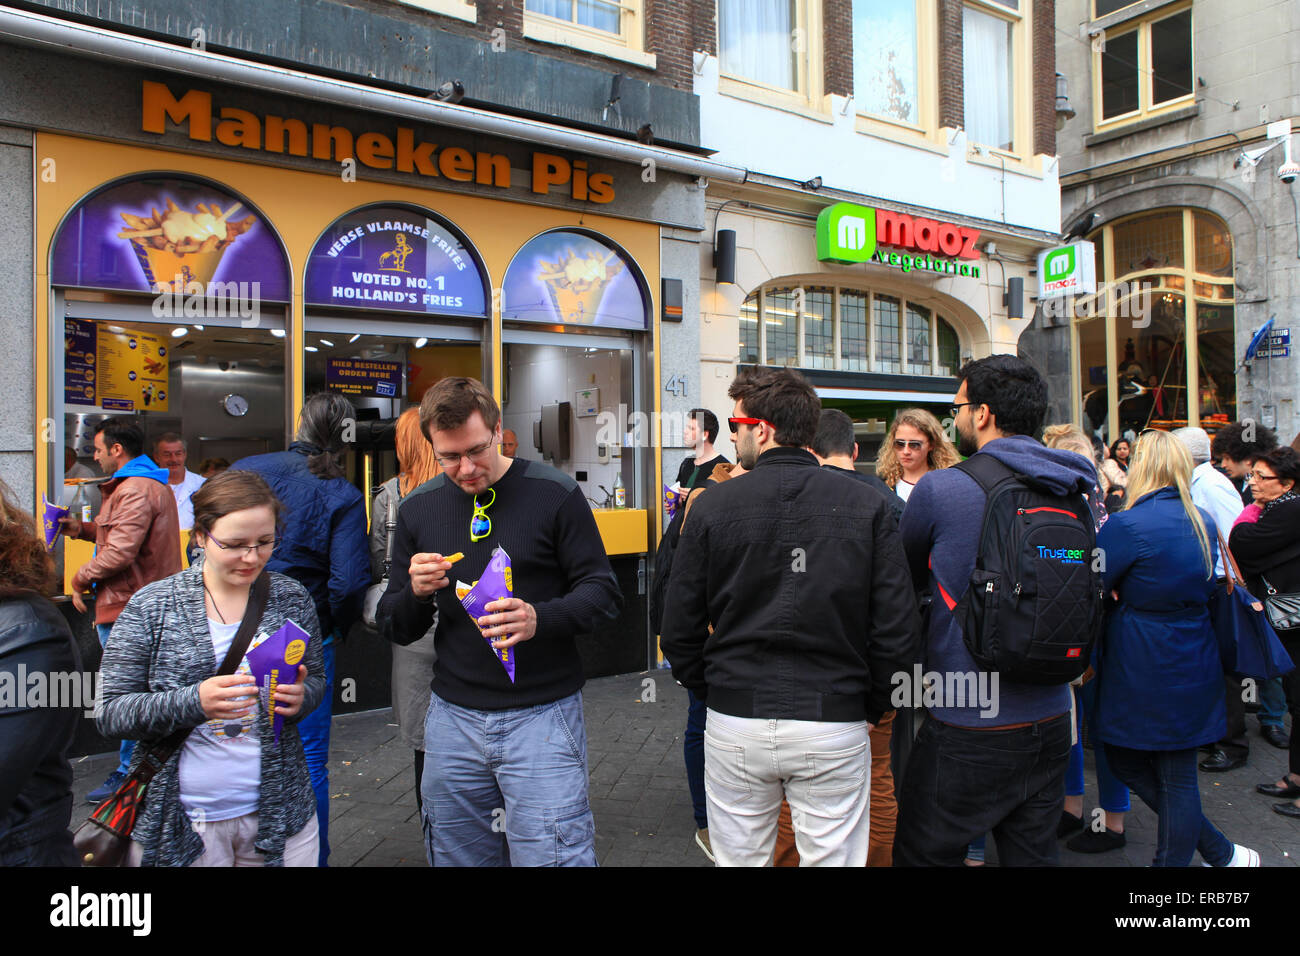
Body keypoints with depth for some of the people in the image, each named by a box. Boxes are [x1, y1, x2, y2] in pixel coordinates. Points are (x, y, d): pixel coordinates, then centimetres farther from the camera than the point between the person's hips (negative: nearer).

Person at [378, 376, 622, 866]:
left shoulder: (554, 493, -7)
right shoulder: (417, 509, 5)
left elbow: (603, 592, -6)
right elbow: (395, 629, 10)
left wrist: (539, 619, -25)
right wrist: (415, 593, -13)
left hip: (541, 715, -4)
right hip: (452, 718, 4)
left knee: (552, 856, -6)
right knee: (458, 856, 16)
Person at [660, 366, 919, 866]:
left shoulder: (712, 506, -6)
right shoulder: (868, 506, -4)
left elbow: (679, 632, -3)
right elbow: (897, 628, -6)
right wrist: (872, 707, 8)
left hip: (734, 724, 0)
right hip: (835, 724, 1)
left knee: (739, 858, 16)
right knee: (833, 857, 14)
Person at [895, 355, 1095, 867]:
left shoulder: (940, 488, -14)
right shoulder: (1077, 492, 2)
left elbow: (905, 572, 3)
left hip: (968, 725, -6)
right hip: (1052, 720, 6)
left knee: (922, 854, 9)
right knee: (1033, 853, 18)